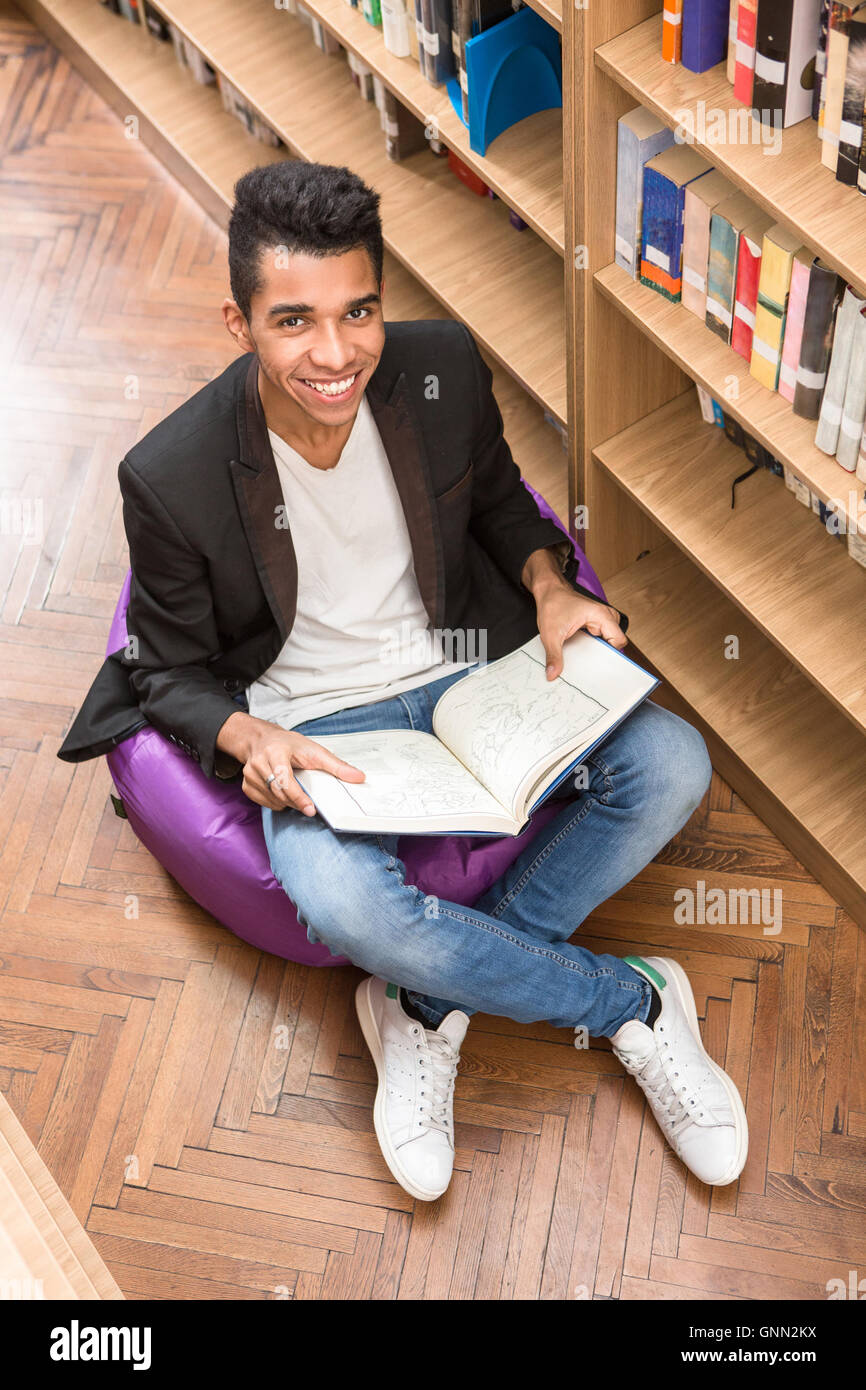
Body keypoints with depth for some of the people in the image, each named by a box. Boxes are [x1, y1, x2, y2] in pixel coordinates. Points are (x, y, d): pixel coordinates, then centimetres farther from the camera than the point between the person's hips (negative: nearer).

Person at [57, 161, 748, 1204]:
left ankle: (429, 1003, -10)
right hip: (311, 724, -3)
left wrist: (549, 583, -8)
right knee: (343, 900, -34)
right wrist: (250, 738, -25)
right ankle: (632, 1003, -10)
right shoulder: (172, 479, -19)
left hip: (465, 672, 4)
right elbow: (172, 673, -4)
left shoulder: (445, 368, -11)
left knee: (671, 765, -18)